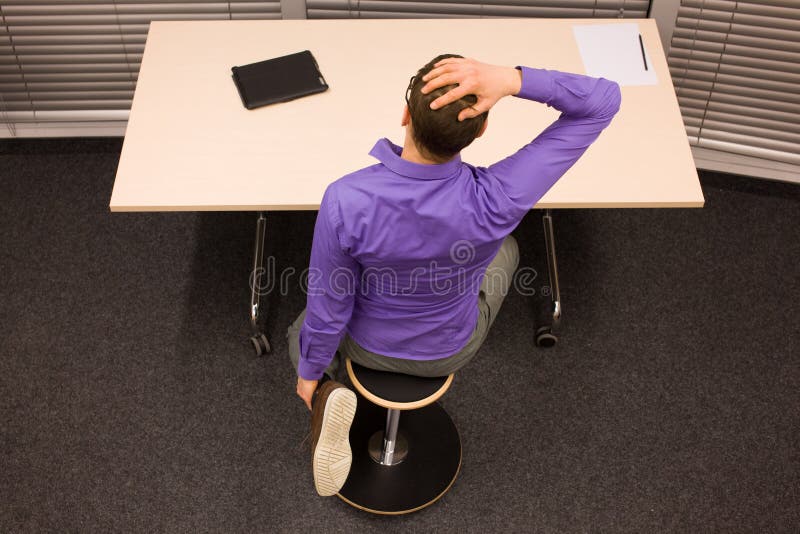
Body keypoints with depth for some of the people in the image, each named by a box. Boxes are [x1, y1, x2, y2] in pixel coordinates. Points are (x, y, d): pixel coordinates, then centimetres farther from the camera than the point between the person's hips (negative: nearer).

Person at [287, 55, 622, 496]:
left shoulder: (345, 201, -38)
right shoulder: (496, 202, -38)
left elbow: (329, 308, -22)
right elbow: (604, 101, -31)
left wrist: (309, 373, -1)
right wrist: (513, 79, -48)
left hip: (369, 345, 0)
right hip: (451, 351, 1)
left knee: (304, 330, 35)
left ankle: (326, 395, 2)